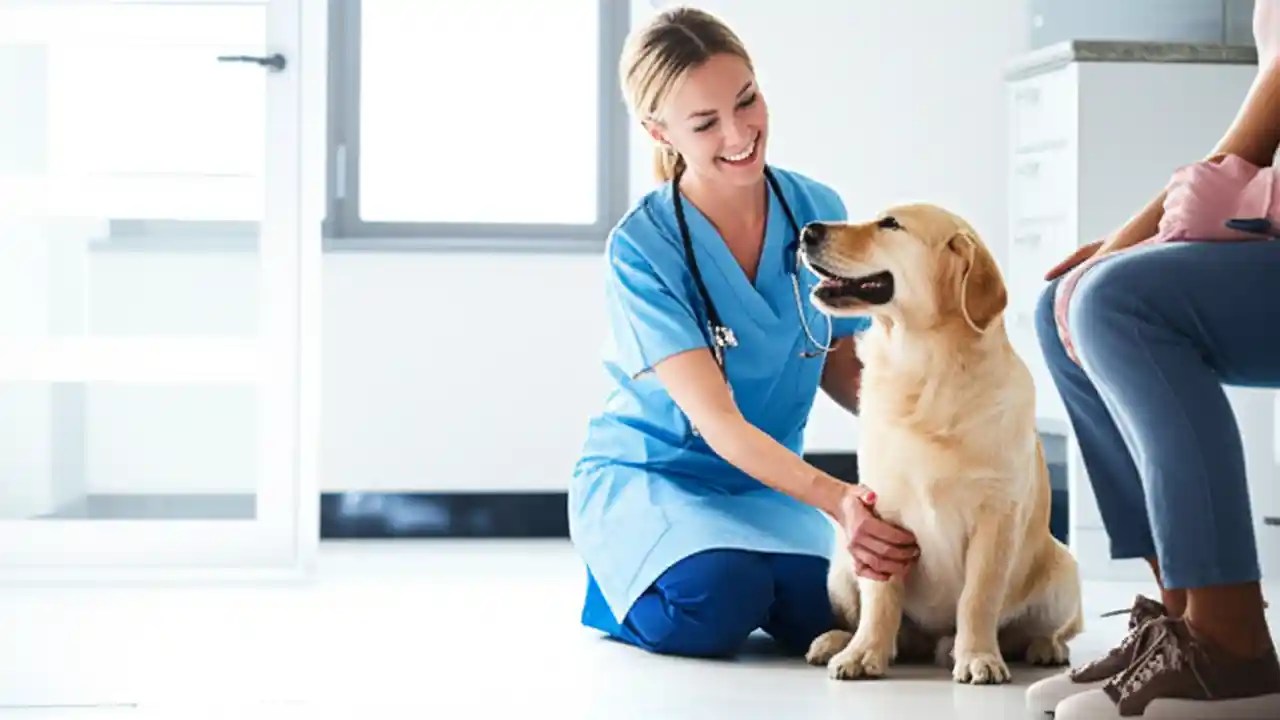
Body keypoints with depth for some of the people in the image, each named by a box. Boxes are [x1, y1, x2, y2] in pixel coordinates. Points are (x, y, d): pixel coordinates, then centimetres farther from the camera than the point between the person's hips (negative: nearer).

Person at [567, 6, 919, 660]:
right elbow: (718, 422, -26)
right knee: (717, 609, -33)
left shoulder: (818, 212, -4)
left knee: (822, 611, -27)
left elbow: (841, 368, 8)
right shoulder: (641, 249, -19)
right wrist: (836, 500, -41)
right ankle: (622, 580, 3)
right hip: (646, 477, -3)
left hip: (769, 482, 4)